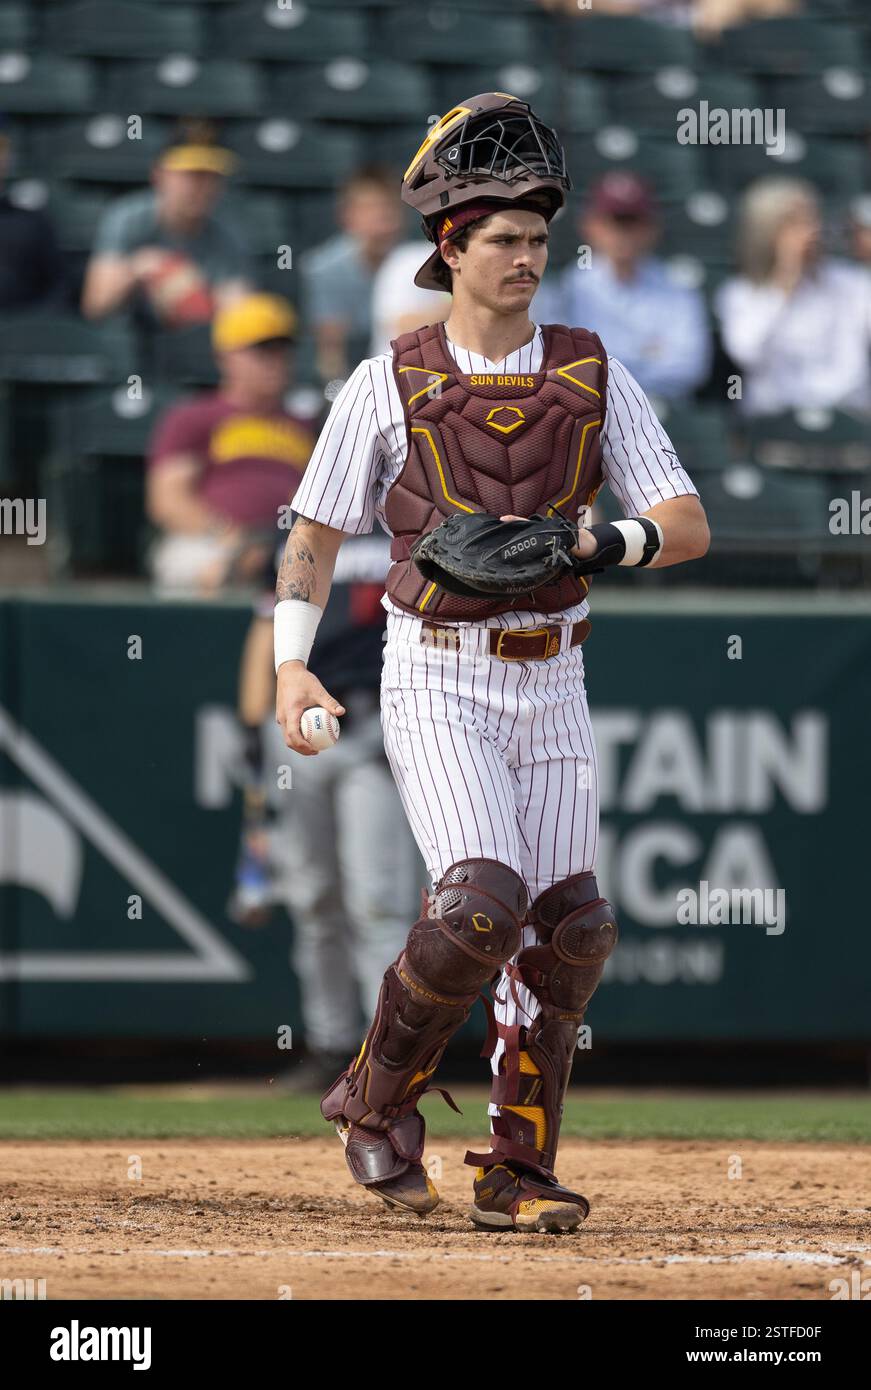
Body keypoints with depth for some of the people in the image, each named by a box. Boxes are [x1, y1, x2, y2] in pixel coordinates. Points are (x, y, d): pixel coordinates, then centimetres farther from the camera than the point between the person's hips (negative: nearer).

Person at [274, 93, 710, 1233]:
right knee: (483, 903, -20)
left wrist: (595, 542, -23)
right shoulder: (389, 383, -1)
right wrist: (292, 668, -6)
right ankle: (378, 1099, 2)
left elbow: (689, 526, -2)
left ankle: (518, 1172, 12)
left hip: (552, 688, 4)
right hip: (436, 683, -4)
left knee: (567, 928, 1)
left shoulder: (594, 378, 4)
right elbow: (316, 530, 5)